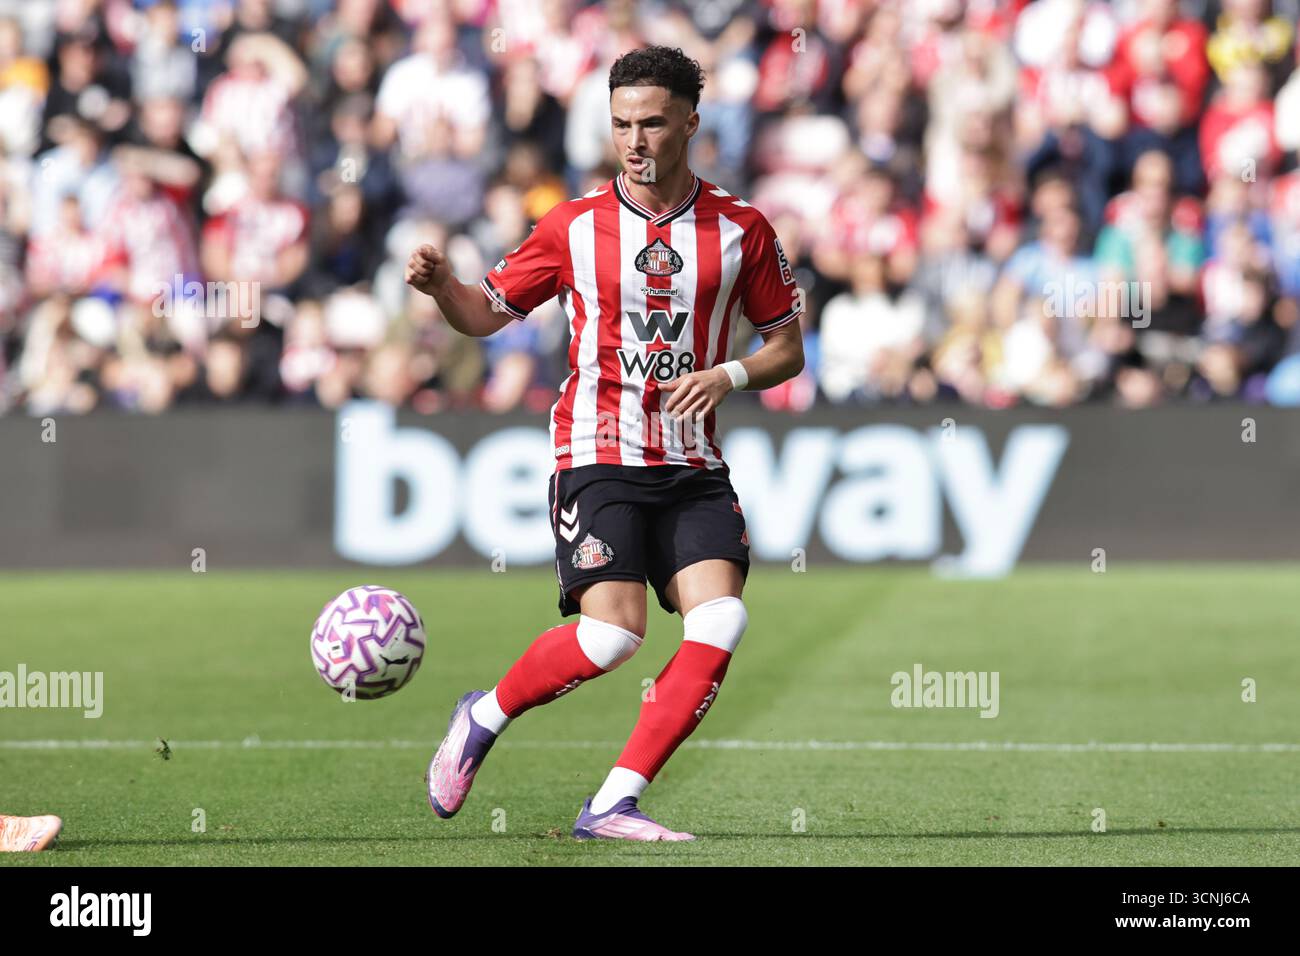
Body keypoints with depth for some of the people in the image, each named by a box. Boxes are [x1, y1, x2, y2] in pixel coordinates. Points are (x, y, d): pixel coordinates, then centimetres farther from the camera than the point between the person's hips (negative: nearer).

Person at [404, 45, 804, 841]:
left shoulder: (742, 231, 5)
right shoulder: (575, 225, 4)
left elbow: (788, 348, 11)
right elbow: (487, 313, 11)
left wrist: (728, 374, -9)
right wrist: (440, 284, -10)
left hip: (694, 467, 3)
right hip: (600, 456, -3)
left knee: (721, 621, -16)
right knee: (612, 633, -19)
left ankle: (614, 804, -10)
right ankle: (484, 717, 9)